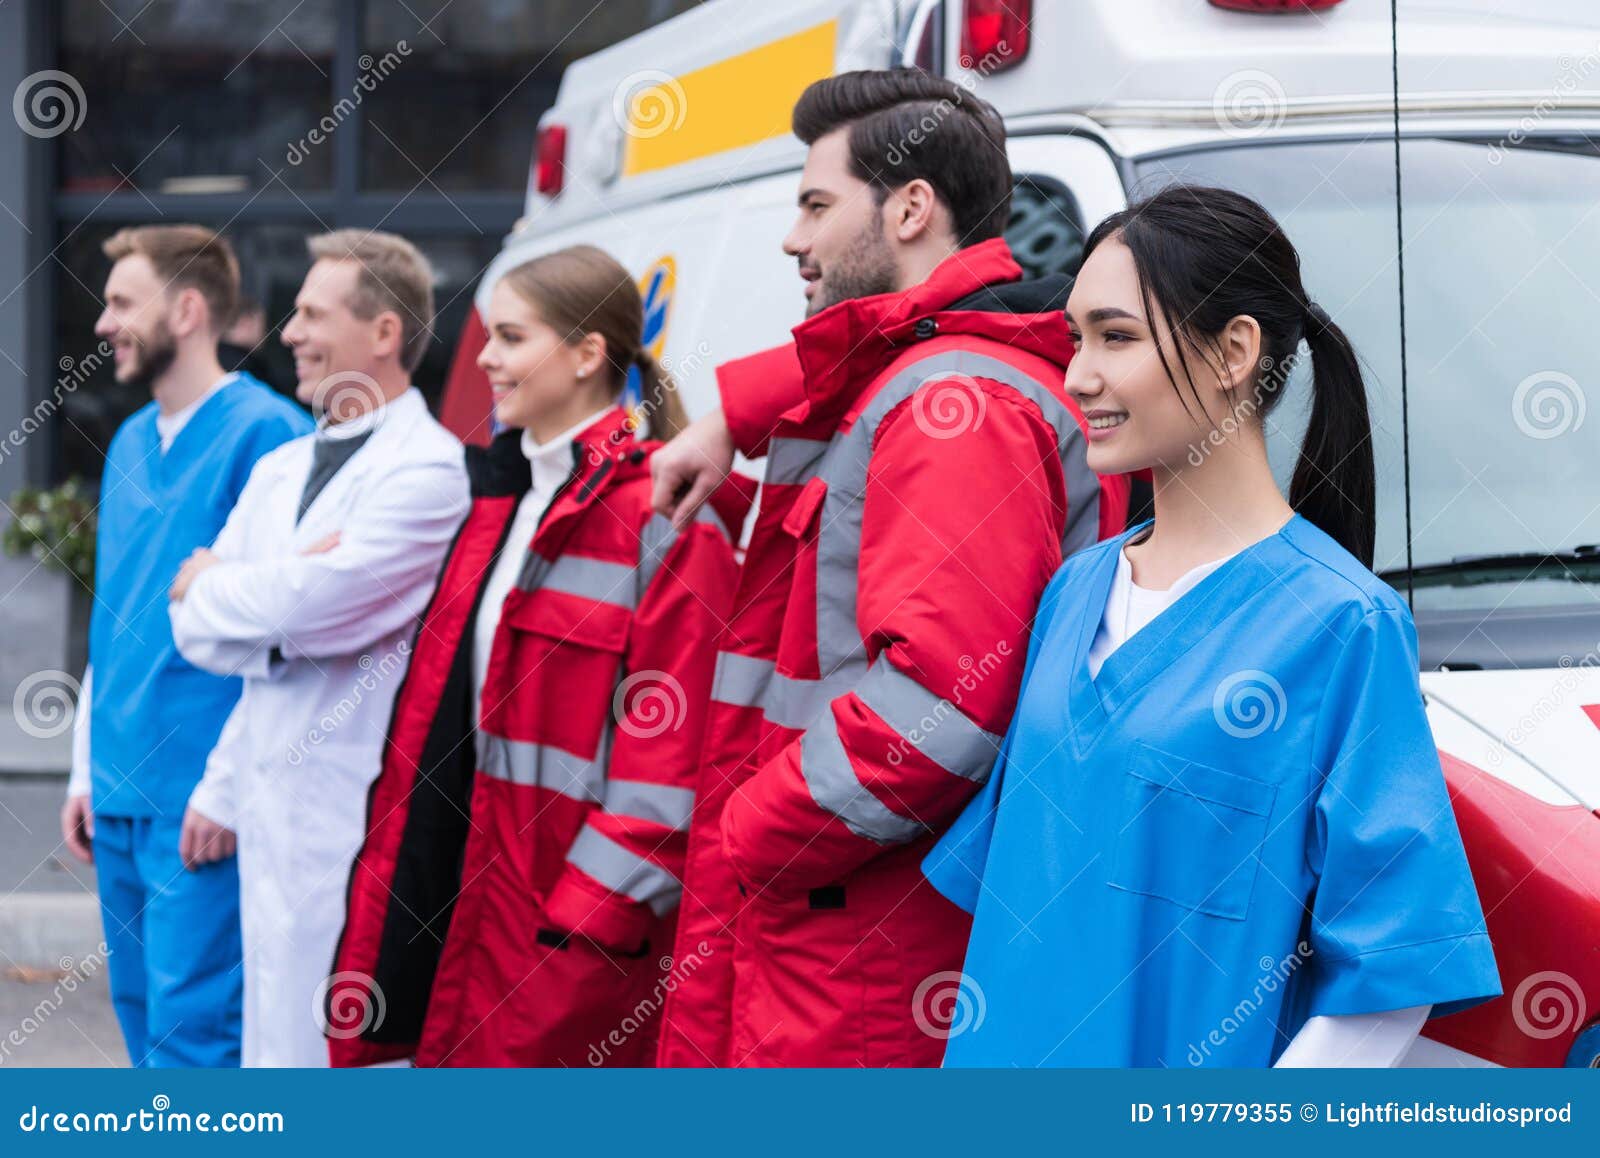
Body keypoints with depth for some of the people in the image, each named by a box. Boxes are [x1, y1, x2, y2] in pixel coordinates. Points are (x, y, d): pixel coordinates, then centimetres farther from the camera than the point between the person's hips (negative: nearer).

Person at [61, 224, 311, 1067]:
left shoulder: (264, 435, -9)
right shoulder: (130, 444, 16)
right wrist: (87, 772, 17)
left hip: (201, 805, -8)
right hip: (122, 795, 8)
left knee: (192, 1022, -9)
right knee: (141, 1009, 12)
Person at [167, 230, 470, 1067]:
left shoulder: (426, 470, -10)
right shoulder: (280, 471, 16)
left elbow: (310, 600, -19)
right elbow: (198, 632, 10)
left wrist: (211, 584, 0)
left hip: (357, 819, -8)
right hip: (270, 810, 8)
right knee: (275, 1049, 13)